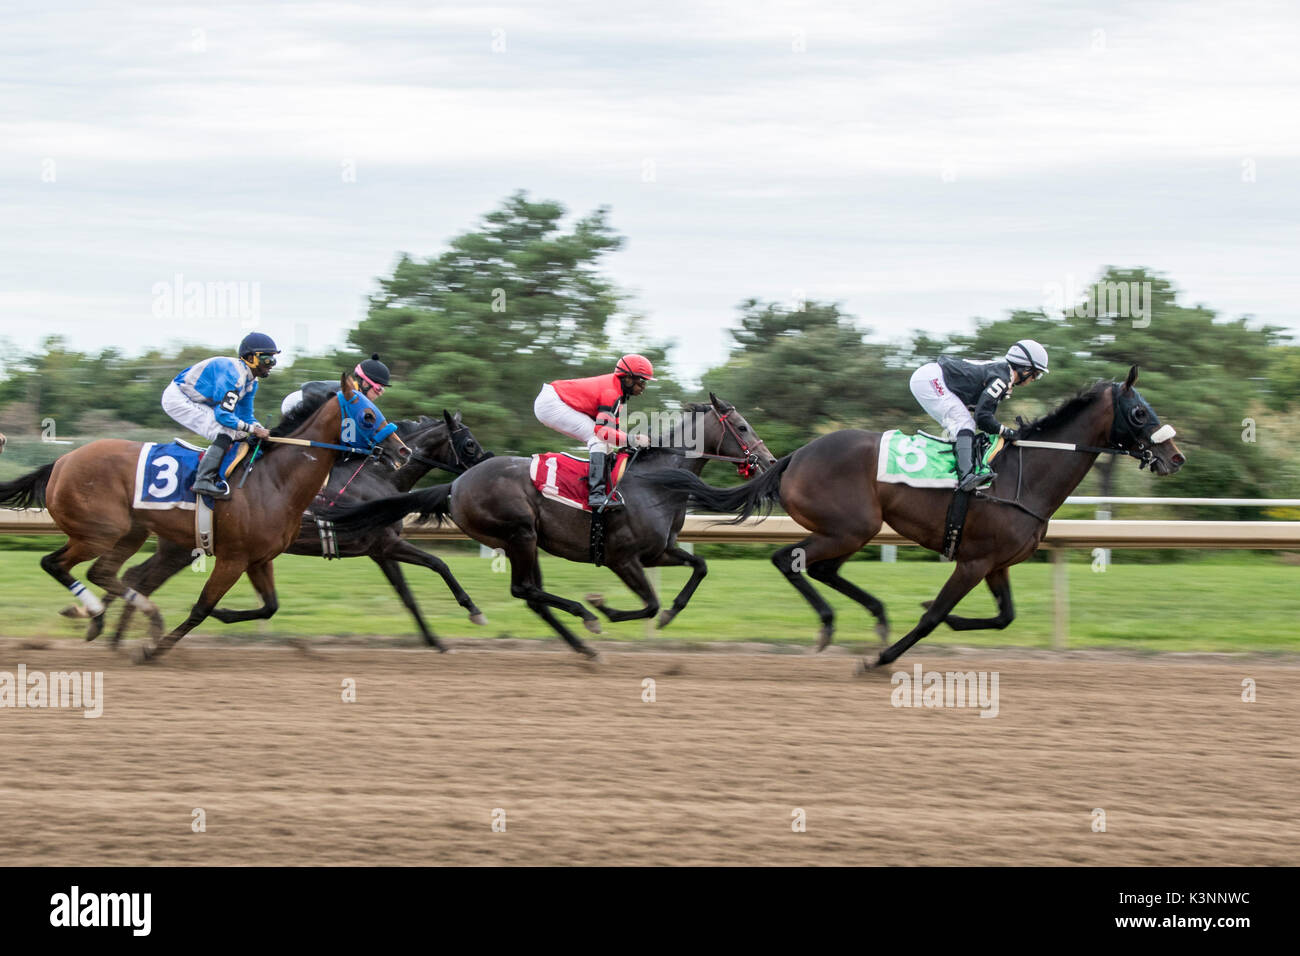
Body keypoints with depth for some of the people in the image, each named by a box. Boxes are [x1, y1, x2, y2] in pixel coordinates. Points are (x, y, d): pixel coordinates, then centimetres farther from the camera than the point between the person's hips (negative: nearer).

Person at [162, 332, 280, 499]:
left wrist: (265, 432, -7)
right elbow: (223, 415, -30)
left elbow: (246, 416, 11)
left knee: (239, 432, 9)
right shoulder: (233, 375, -27)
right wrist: (253, 430, -25)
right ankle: (204, 480, -25)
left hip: (196, 403, 11)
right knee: (226, 432, -23)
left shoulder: (251, 382, 5)